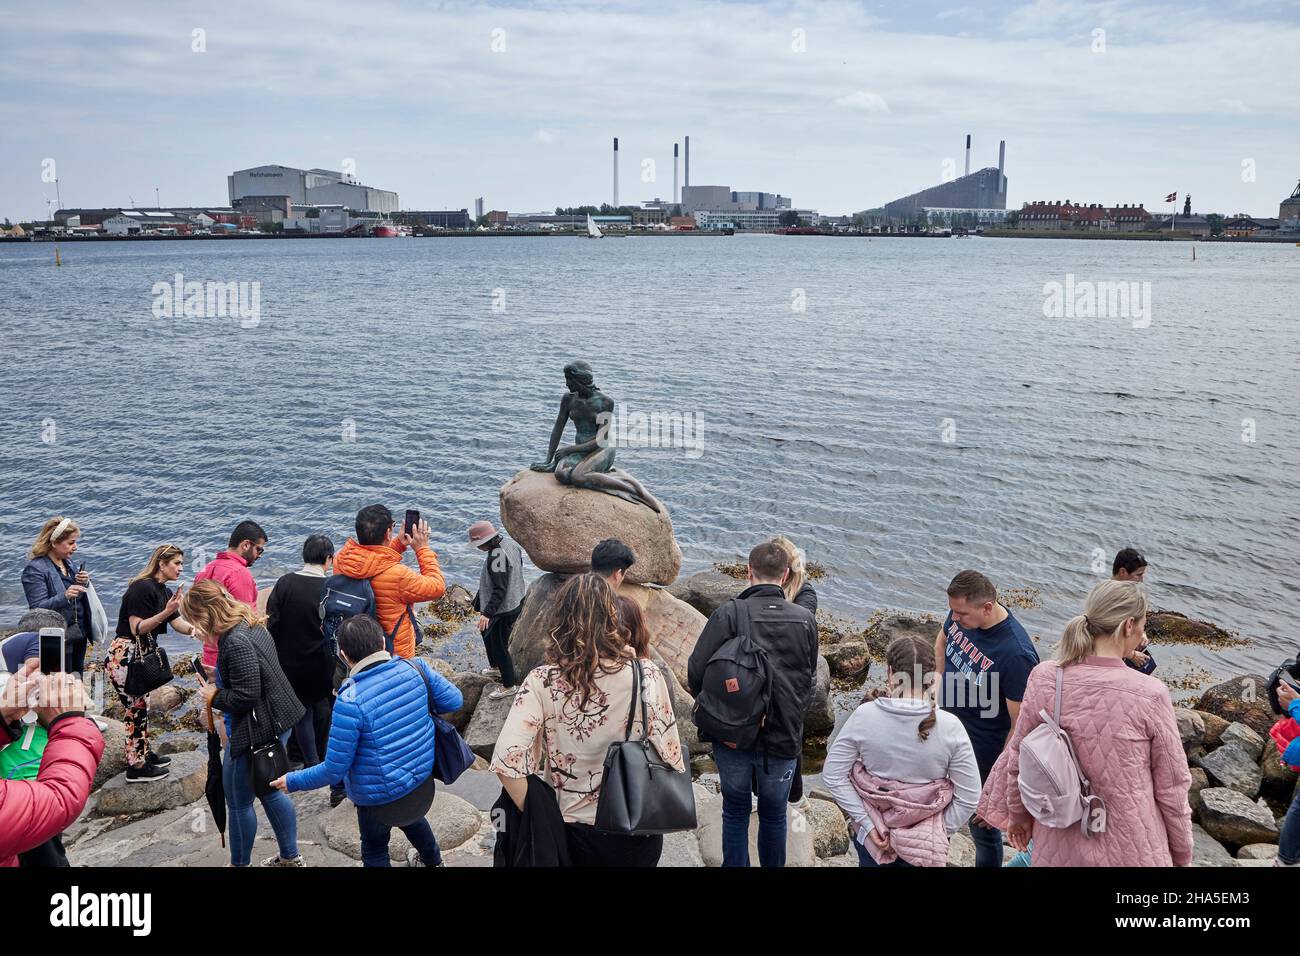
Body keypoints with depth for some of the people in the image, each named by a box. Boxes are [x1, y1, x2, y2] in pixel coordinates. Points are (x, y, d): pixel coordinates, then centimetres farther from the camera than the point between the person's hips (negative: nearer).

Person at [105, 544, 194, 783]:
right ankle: (136, 768, 7)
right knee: (136, 708, -2)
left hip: (138, 656, 9)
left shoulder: (163, 592, 11)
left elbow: (180, 625, 7)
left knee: (140, 706, 17)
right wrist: (166, 612, -29)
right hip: (123, 657, -9)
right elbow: (137, 628, -20)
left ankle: (143, 754, 30)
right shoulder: (142, 588, -17)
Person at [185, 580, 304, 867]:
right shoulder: (251, 625, 5)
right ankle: (290, 857, 36)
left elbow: (245, 696, -26)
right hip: (277, 722, 10)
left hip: (255, 731, -10)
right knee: (269, 792, 24)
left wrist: (214, 697, -10)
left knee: (238, 800, 10)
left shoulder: (235, 642, -26)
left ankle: (239, 863, 28)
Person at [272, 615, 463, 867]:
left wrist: (293, 782, -4)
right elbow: (454, 700, -5)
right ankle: (432, 861, 65)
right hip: (423, 780, 5)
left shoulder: (351, 701, -29)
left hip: (380, 799, -5)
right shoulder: (415, 667, -17)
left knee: (375, 851, 26)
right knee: (411, 816, 39)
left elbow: (334, 769, -21)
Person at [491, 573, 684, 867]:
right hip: (640, 832, 1)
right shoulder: (647, 676, -15)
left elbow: (506, 759, -24)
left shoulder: (542, 682, -16)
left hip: (575, 831, 0)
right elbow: (671, 760, -10)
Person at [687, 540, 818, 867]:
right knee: (774, 813, 20)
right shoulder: (804, 619, -6)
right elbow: (809, 680, 5)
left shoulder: (729, 613, -15)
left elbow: (696, 672, -14)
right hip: (783, 739, 1)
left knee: (735, 810, 19)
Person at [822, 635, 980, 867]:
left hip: (873, 835, 0)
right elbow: (968, 797, -15)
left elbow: (832, 775, -14)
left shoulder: (865, 716, -20)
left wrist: (867, 822, -10)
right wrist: (940, 834, -4)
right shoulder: (950, 727, -21)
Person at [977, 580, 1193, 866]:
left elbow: (1018, 758, -1)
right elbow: (1171, 787, -8)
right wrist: (1181, 856, 8)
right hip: (1131, 851, -2)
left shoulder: (1045, 679, -12)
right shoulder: (1149, 695, -19)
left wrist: (1018, 814, 17)